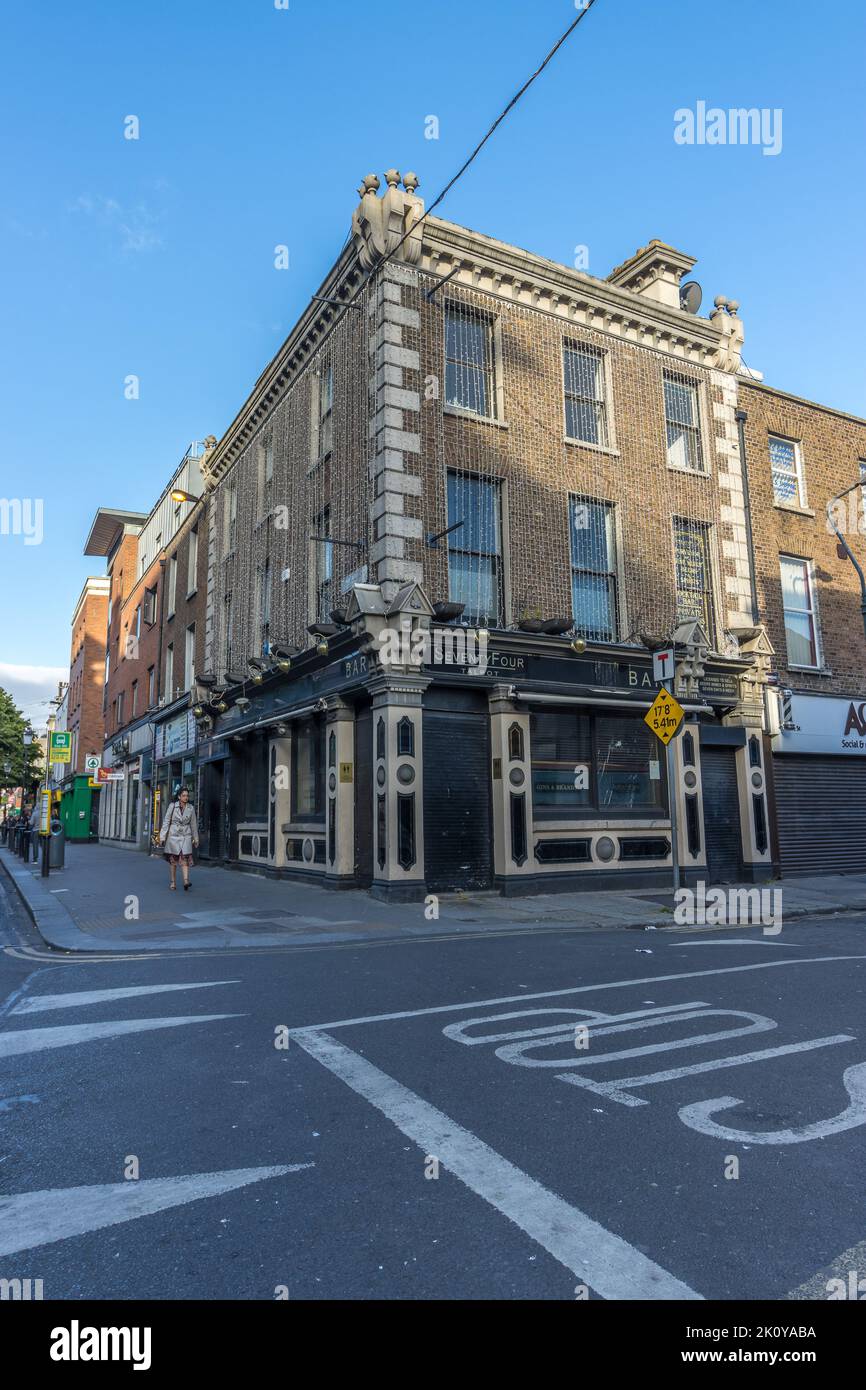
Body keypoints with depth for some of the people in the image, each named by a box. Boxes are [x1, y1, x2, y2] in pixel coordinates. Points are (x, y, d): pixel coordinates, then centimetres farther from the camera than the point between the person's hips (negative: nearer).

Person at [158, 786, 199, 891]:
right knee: (173, 860, 4)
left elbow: (193, 824, 12)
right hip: (173, 835, -1)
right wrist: (162, 837, -4)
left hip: (186, 836, 1)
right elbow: (166, 821, 0)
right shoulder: (172, 806, -2)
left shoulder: (191, 808, 5)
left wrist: (196, 838, 15)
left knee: (185, 858, -12)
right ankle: (173, 883, 13)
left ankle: (186, 881, -21)